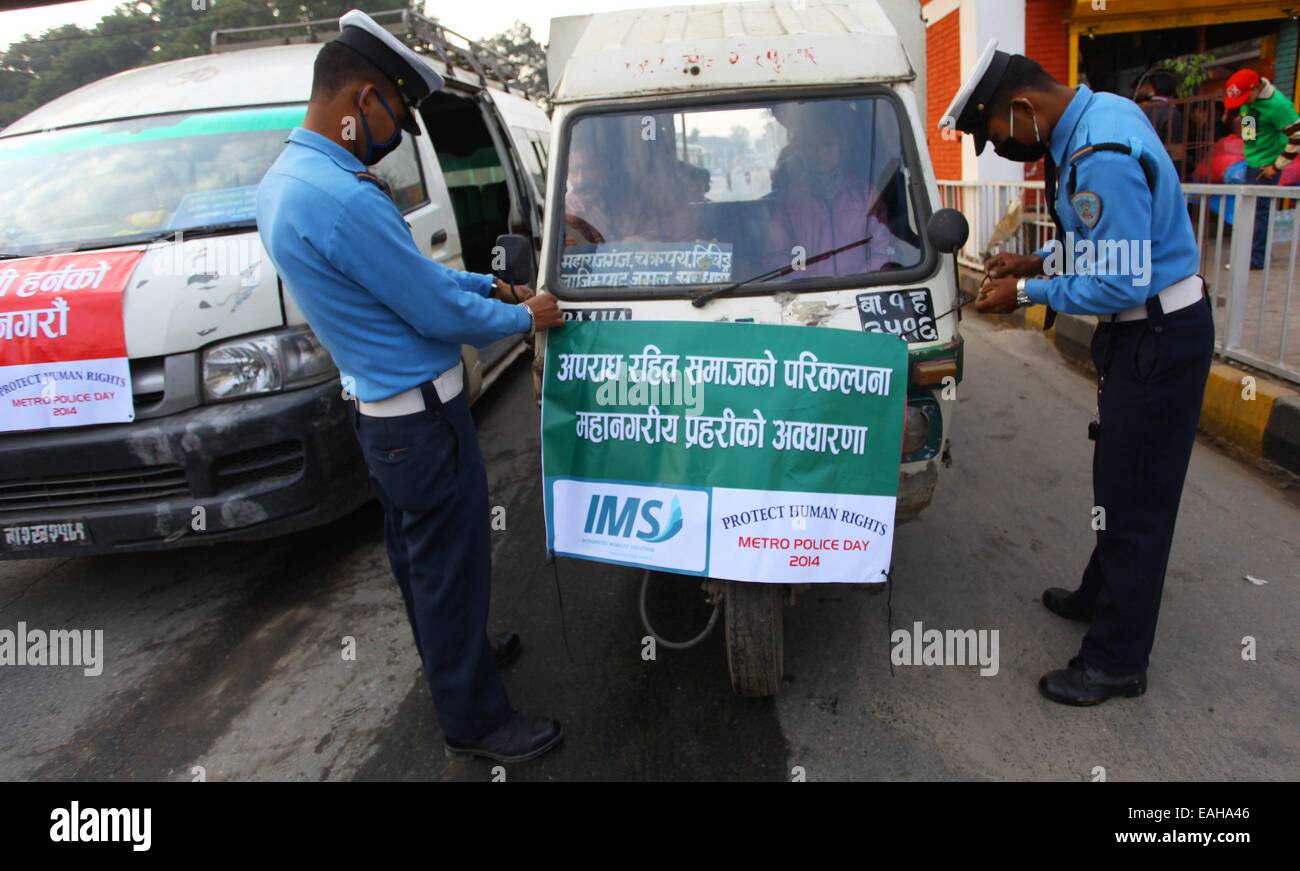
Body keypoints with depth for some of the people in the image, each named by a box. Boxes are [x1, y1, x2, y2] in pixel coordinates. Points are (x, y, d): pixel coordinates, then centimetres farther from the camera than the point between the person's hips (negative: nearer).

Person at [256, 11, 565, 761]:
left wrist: (486, 285, 10)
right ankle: (475, 720, 19)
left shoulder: (286, 178, 6)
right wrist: (524, 317, -4)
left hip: (380, 408, 10)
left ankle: (455, 651, 44)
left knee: (417, 553, 23)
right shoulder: (343, 198, -28)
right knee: (453, 562, 3)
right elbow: (439, 313, -21)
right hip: (422, 416, -10)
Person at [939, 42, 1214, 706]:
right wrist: (1041, 260, 7)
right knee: (1121, 483, 22)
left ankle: (1116, 662, 13)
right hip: (1143, 330, 10)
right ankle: (1101, 597, 41)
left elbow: (1121, 284, -26)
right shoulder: (1098, 113, 5)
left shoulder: (1101, 158, -28)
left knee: (1134, 500, -1)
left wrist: (1028, 293, -14)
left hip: (1157, 339, -10)